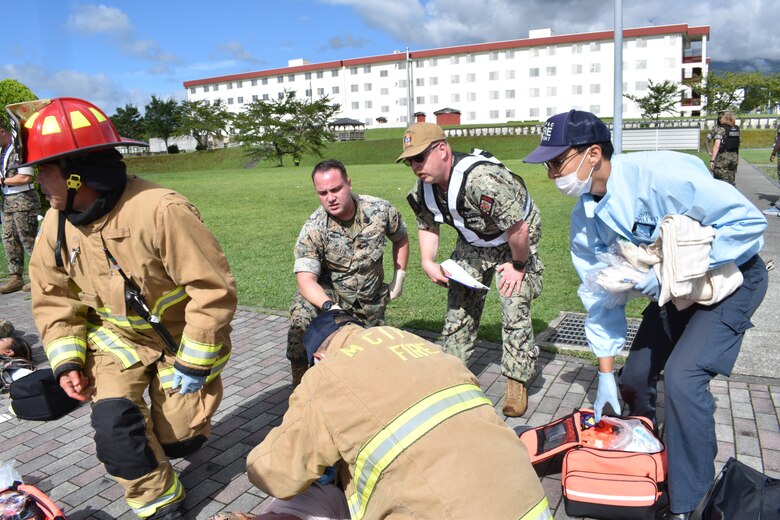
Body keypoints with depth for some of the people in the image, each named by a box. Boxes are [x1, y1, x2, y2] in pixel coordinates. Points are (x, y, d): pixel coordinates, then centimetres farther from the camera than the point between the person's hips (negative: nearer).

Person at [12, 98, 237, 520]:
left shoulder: (161, 211, -32)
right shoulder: (57, 224, -10)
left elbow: (214, 288, -28)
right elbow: (53, 297, 4)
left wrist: (192, 363, -21)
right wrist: (66, 360, -7)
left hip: (180, 337, -4)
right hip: (117, 338, 5)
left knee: (177, 439, 2)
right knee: (112, 421, -13)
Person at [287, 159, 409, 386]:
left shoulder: (381, 210, -17)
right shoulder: (313, 229, -24)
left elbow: (400, 239, 4)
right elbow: (306, 278, -31)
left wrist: (399, 276, 1)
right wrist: (329, 306, -48)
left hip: (371, 298, 3)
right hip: (329, 293, -2)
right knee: (302, 312, -30)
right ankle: (301, 383, -15)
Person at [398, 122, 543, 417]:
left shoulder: (482, 180, -40)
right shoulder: (423, 190, -14)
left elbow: (518, 229, -34)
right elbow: (427, 226, 5)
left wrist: (518, 265, -20)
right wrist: (428, 262, -8)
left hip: (515, 244, -6)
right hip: (473, 244, 7)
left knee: (515, 311, -11)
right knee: (459, 307, 6)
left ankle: (516, 382, 5)